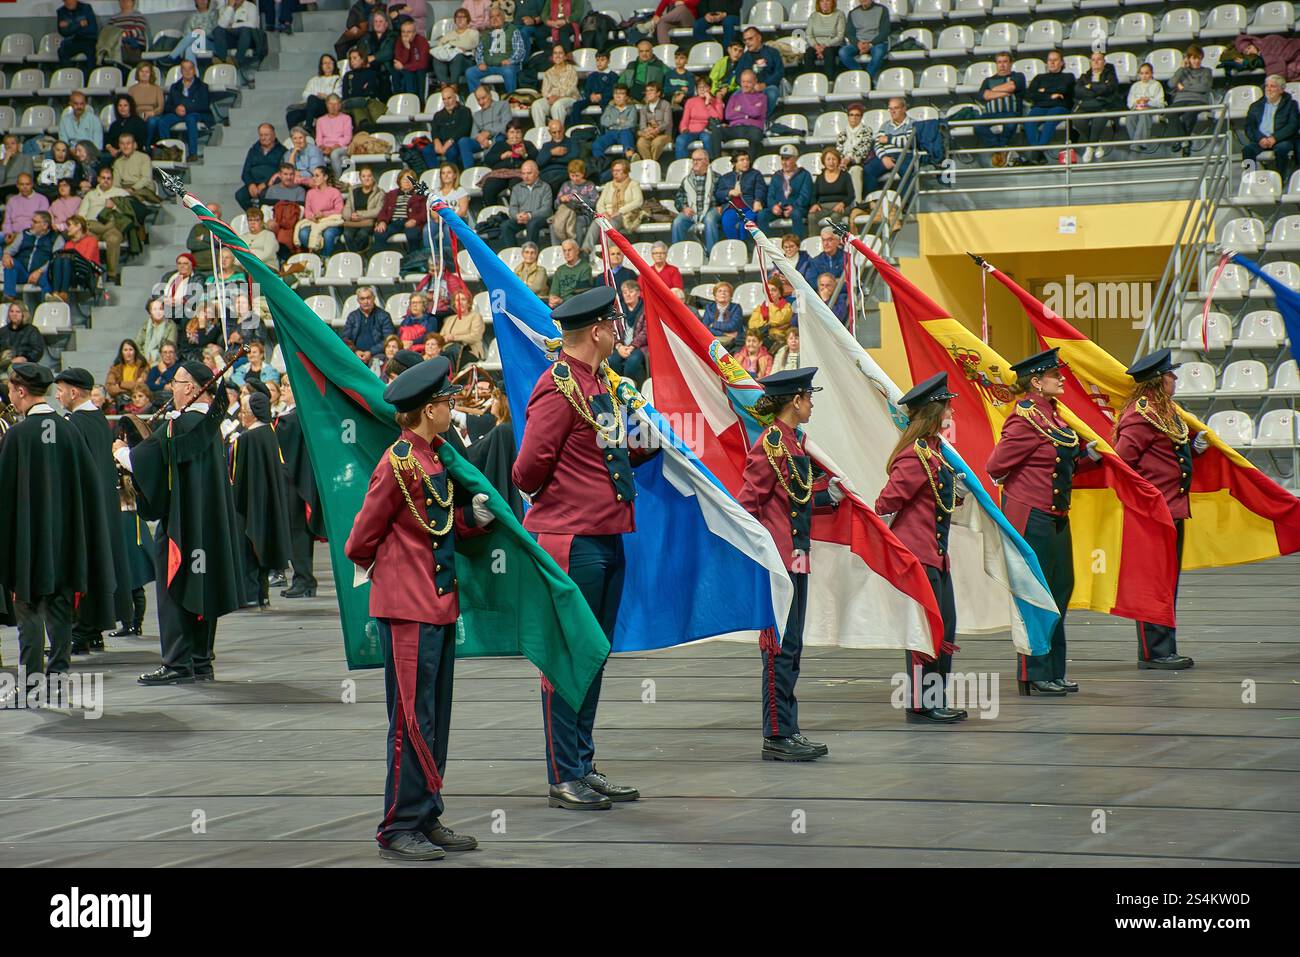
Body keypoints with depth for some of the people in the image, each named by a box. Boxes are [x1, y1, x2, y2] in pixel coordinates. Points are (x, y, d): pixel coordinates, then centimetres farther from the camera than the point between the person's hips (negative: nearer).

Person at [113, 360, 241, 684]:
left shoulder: (180, 424, -17)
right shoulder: (210, 423, 10)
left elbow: (143, 460, -15)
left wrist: (121, 452, 5)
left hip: (180, 521, -9)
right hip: (209, 521, 9)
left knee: (175, 590, -4)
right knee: (201, 590, 12)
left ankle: (178, 664, -6)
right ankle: (201, 660, 16)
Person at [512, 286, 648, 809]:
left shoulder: (598, 385, 16)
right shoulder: (558, 388, -15)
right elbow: (529, 471, -15)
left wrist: (641, 447, 9)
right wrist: (556, 499, 2)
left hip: (608, 540, 9)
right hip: (571, 543, -9)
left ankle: (584, 767, 20)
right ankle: (564, 780, 2)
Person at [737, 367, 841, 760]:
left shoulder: (794, 442, 15)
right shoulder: (771, 443, -13)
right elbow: (748, 503, -15)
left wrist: (826, 495, 10)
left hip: (795, 559, 10)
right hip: (777, 557, -10)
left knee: (790, 648, 11)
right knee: (780, 647, -7)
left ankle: (788, 732, 16)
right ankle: (777, 737, -4)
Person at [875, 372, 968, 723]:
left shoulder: (933, 449, 13)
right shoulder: (917, 455, -17)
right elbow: (888, 501, -19)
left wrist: (956, 491, 5)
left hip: (936, 555, 10)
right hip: (917, 553, -10)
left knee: (945, 627, 12)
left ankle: (937, 700, 19)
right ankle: (920, 704, 1)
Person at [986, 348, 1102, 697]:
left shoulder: (1051, 414, 13)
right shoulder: (1027, 419, -16)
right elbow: (996, 466, -17)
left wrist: (1088, 455, 6)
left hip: (1055, 517, 10)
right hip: (1030, 517, -10)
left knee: (1060, 589, 12)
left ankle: (1053, 672, 19)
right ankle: (1034, 677, 1)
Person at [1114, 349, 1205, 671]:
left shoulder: (1167, 410, 15)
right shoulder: (1142, 415, -16)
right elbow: (1121, 460, -20)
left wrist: (1195, 444, 6)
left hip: (1172, 509, 10)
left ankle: (1164, 651, 19)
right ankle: (1153, 653, -2)